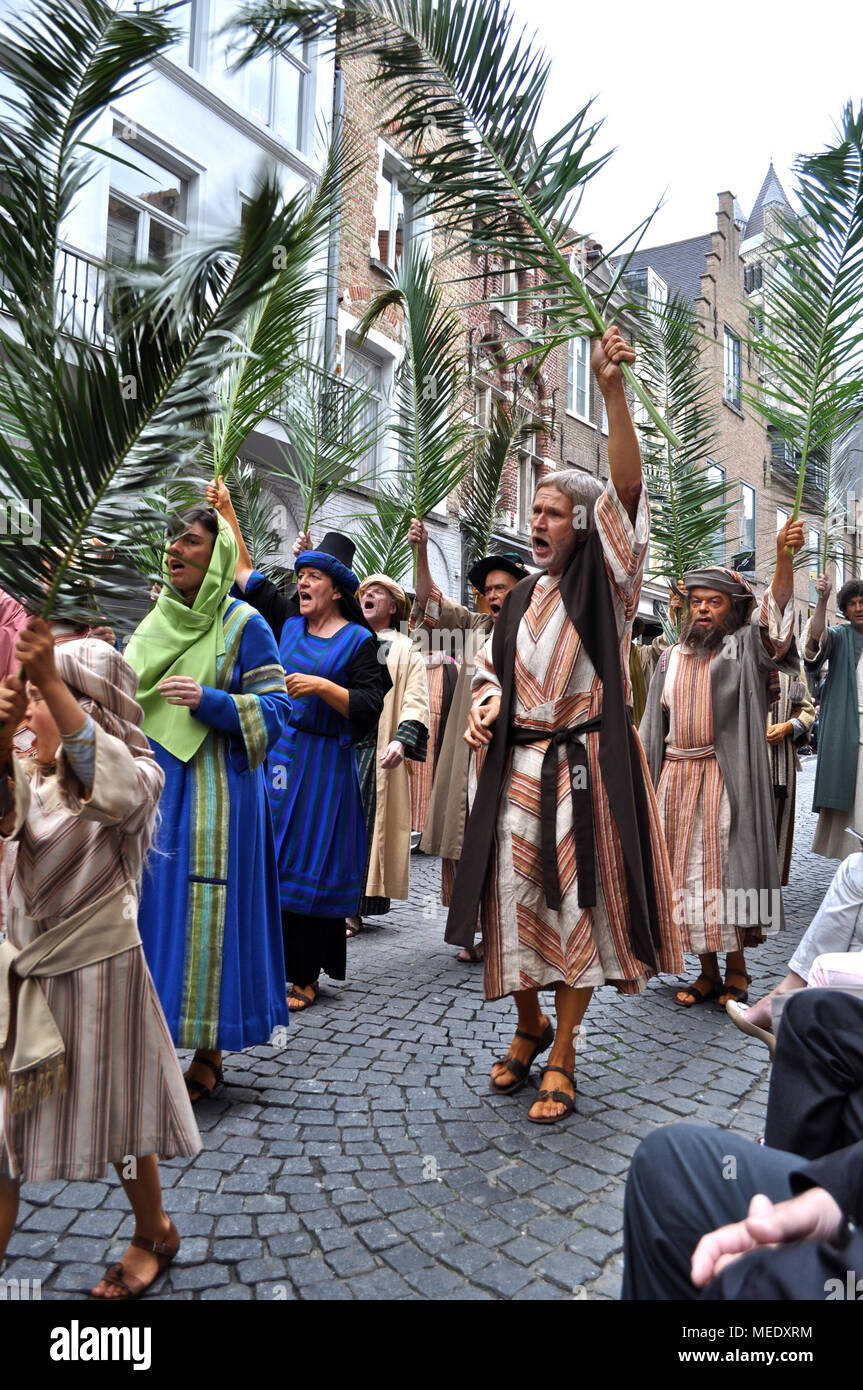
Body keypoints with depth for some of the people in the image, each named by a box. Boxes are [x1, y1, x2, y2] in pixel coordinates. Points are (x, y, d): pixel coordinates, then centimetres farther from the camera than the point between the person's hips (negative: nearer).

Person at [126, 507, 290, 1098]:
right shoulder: (155, 622, 14)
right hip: (151, 784, 6)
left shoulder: (244, 624, -4)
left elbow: (276, 708, -10)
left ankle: (209, 1055, 13)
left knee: (205, 909, -2)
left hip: (212, 791, -6)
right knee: (148, 904, 7)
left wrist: (209, 701, -21)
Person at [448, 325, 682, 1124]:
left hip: (585, 765, -5)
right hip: (518, 766, 5)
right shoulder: (521, 599, 12)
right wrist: (485, 707, 0)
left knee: (578, 901, 2)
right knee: (517, 899, 9)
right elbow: (493, 669, 23)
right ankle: (530, 1027, 32)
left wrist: (613, 391, -27)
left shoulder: (604, 587, -3)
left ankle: (562, 1058, 16)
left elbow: (628, 488, -17)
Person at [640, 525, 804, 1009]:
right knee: (687, 871, 6)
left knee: (726, 869, -3)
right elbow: (654, 723, 14)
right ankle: (708, 970, 18)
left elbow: (777, 607, -17)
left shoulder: (747, 647, 2)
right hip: (677, 777, 4)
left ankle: (736, 971, 13)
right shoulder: (672, 657, 14)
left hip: (726, 778, -4)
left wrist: (784, 554, -34)